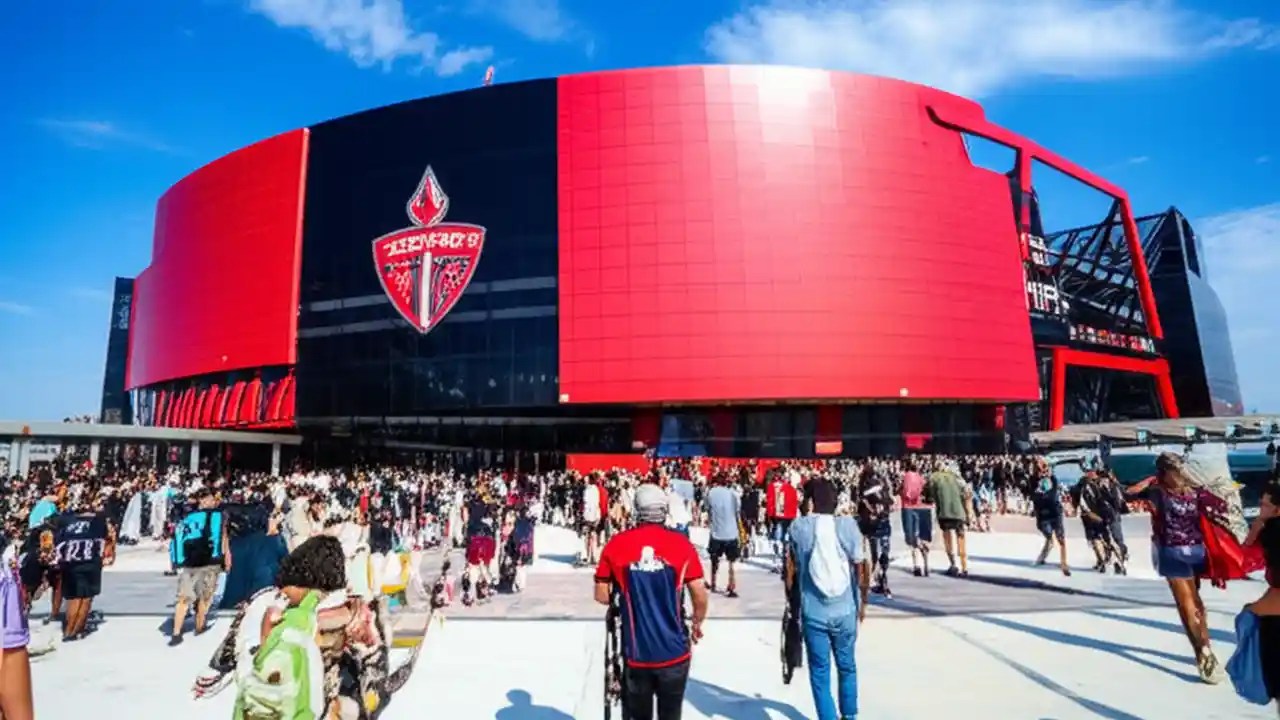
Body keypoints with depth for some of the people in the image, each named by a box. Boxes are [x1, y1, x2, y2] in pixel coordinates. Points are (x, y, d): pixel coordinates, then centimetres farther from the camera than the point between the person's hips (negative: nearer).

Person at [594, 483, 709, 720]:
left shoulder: (616, 544, -9)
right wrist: (697, 624, 14)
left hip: (636, 653, 0)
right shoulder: (681, 543, -9)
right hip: (674, 651, 0)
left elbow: (601, 596, -3)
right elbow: (700, 595, -6)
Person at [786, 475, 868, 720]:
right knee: (847, 666, 22)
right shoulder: (848, 525, -8)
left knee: (820, 672, 12)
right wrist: (863, 603, 8)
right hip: (845, 611, 2)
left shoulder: (798, 526, -7)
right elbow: (862, 568, -7)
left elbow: (791, 567, 3)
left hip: (813, 612, -2)